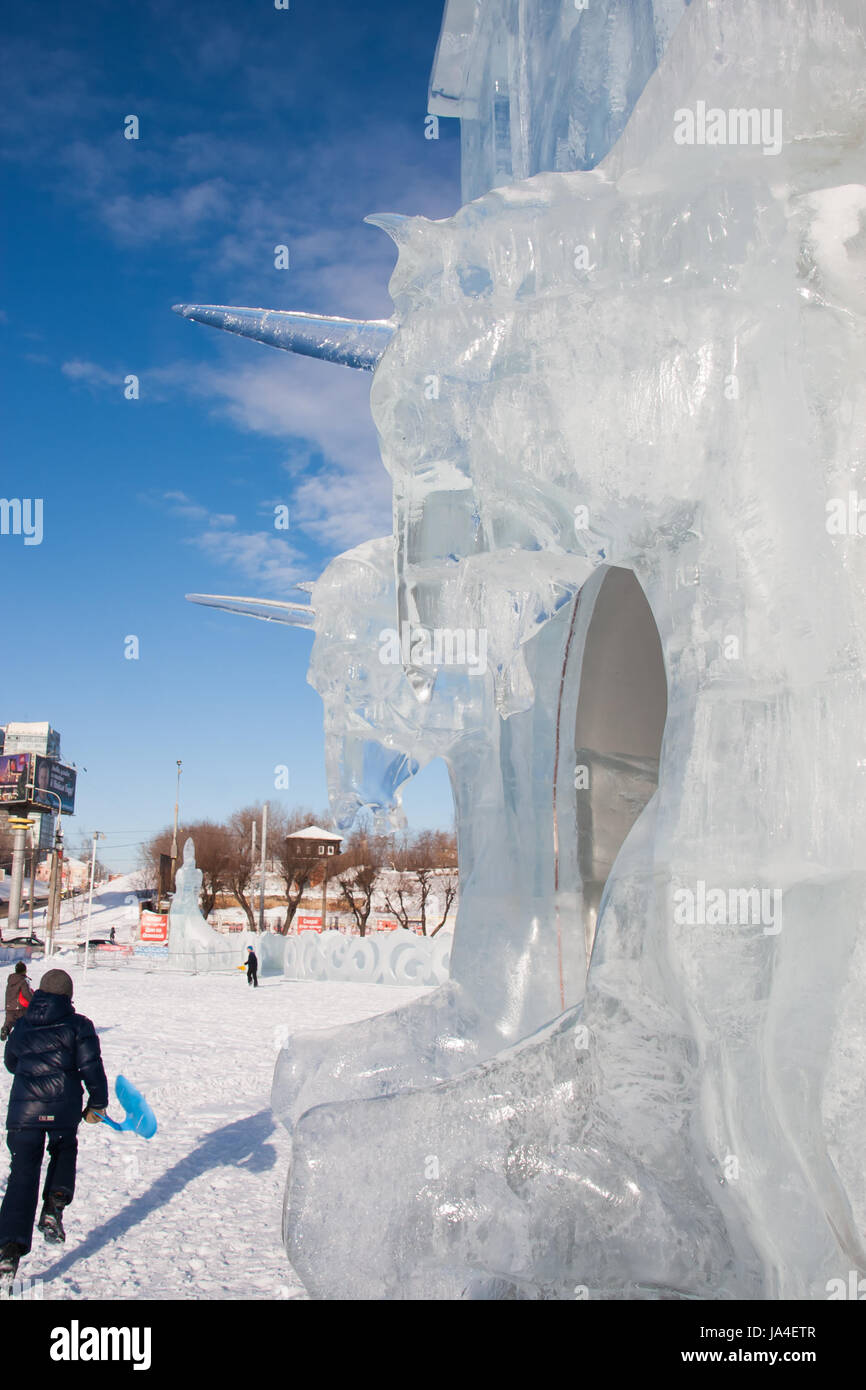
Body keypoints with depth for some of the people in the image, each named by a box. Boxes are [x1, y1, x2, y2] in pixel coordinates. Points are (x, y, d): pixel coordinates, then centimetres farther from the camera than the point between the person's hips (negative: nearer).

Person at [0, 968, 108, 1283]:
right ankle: (54, 1208, 8)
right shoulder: (77, 1025, -2)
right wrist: (97, 1103, 5)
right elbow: (91, 1066, -6)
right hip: (64, 1110, -1)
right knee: (64, 1151, 27)